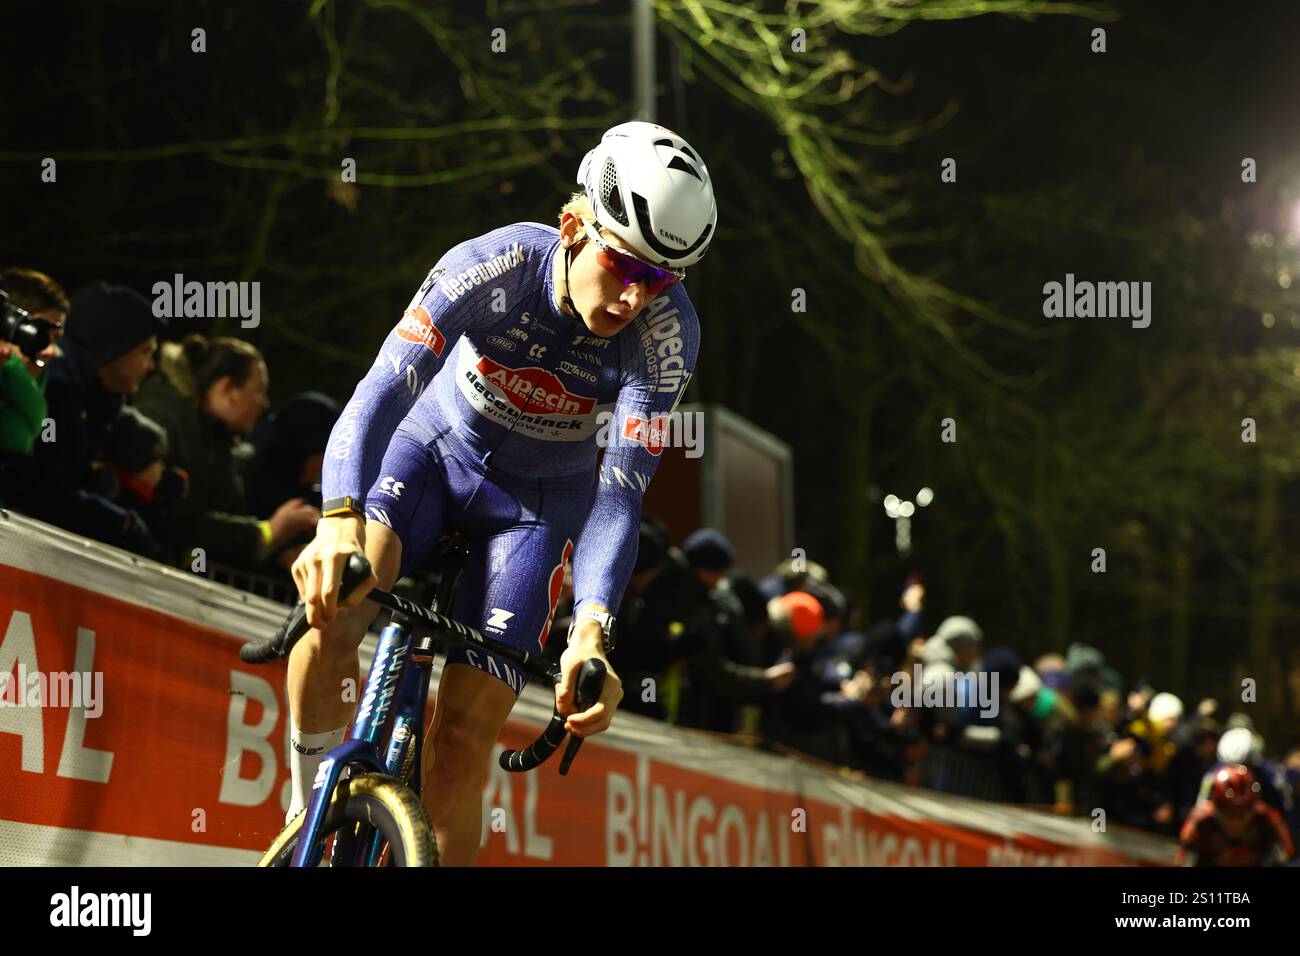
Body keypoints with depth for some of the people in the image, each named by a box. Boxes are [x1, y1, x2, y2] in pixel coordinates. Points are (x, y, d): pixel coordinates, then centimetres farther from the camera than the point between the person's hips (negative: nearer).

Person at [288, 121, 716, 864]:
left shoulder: (668, 331, -28)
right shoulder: (495, 266, -31)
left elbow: (622, 491, -33)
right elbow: (385, 388, -40)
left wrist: (592, 631, -49)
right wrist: (339, 517, -58)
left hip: (541, 499, 1)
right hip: (438, 449, 0)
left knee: (464, 740, -13)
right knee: (338, 605, -32)